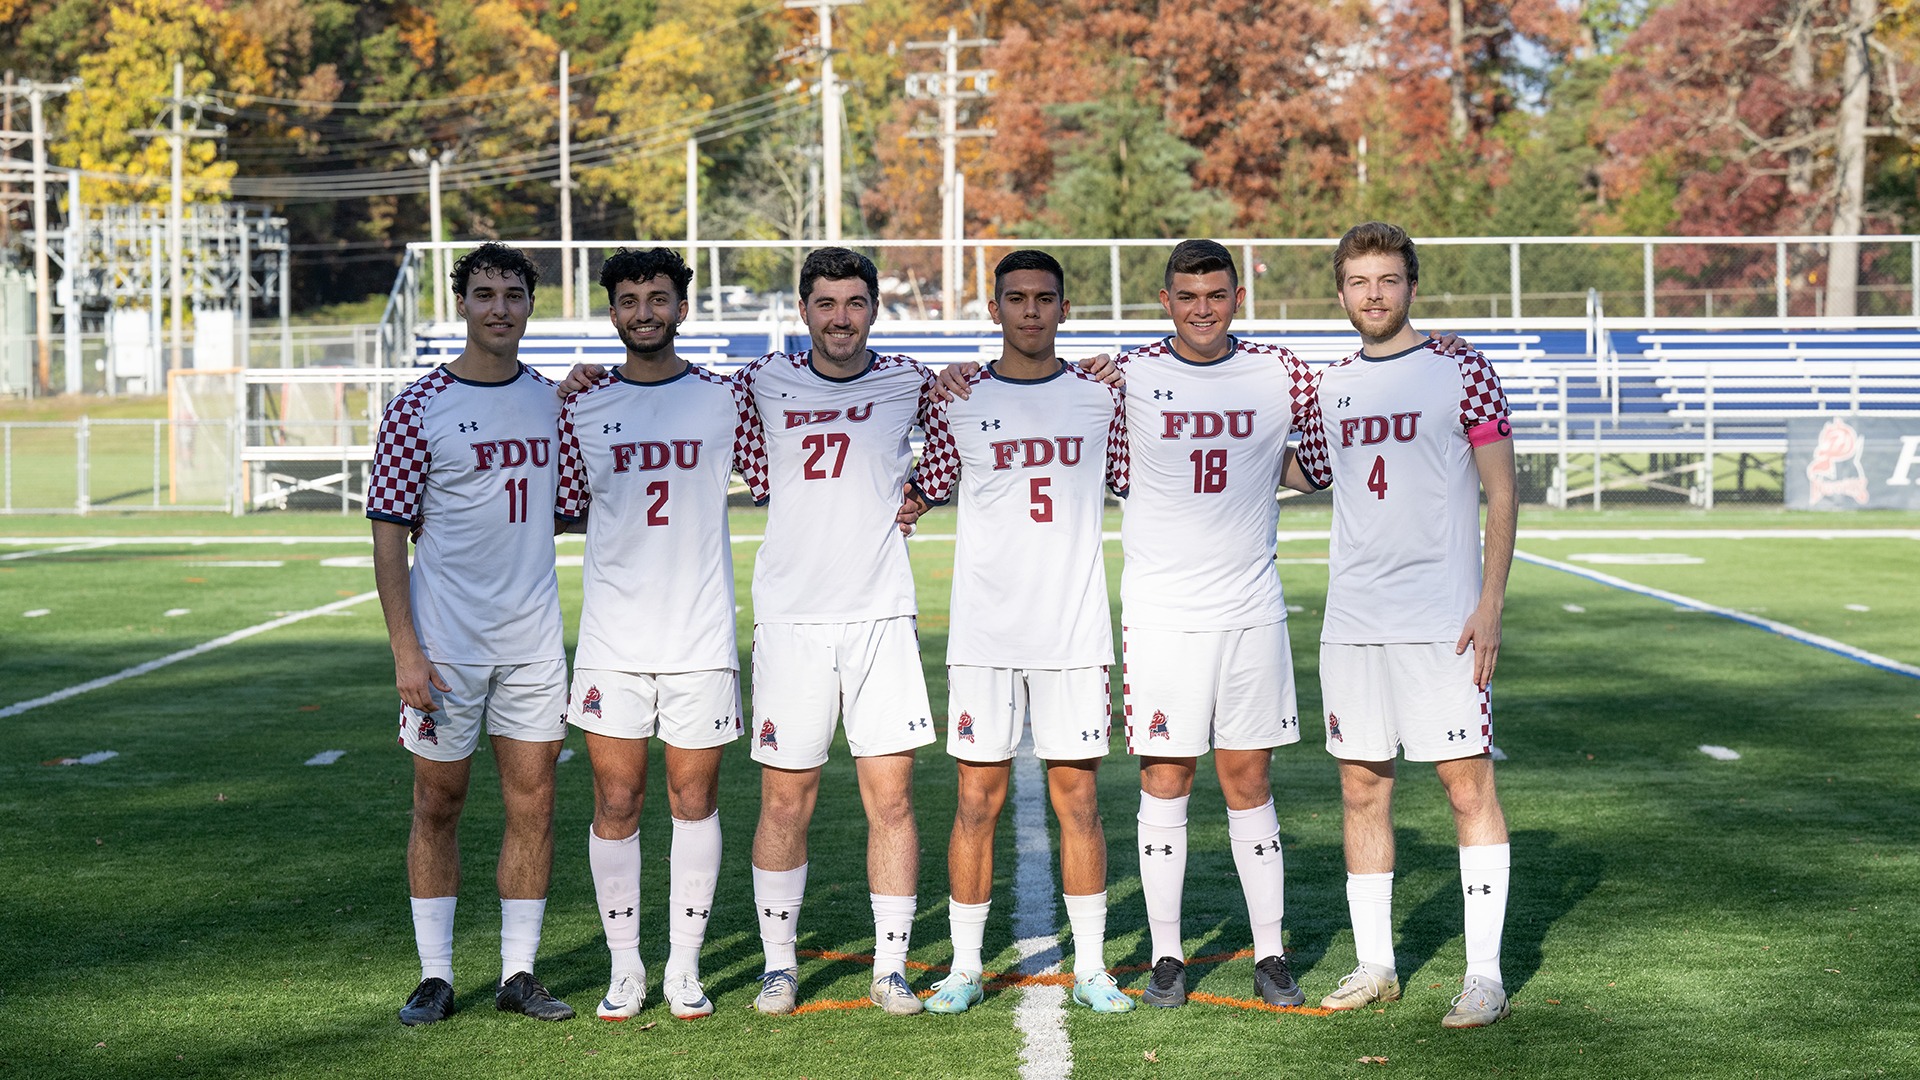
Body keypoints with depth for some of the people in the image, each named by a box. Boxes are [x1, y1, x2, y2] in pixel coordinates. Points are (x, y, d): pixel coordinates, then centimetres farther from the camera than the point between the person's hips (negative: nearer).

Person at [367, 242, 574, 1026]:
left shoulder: (551, 401, 8)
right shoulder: (417, 409, -6)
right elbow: (389, 535, -7)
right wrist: (406, 651, -14)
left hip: (533, 638, 4)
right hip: (445, 643, -4)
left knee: (533, 800, 5)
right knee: (438, 803, 5)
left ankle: (518, 973, 15)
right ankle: (435, 977, 15)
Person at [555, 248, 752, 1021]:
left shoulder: (722, 400, 4)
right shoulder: (584, 409, 6)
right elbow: (562, 512, 11)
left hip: (701, 637, 0)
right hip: (612, 639, 0)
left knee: (694, 801, 6)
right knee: (616, 805, 2)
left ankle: (684, 967, 17)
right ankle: (625, 969, 14)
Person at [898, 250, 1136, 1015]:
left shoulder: (1099, 399, 6)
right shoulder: (960, 403, 4)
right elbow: (915, 496, 11)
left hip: (1075, 632, 0)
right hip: (983, 634, 0)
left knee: (1078, 798, 3)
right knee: (978, 800, 2)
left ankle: (1090, 966, 12)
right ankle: (965, 966, 12)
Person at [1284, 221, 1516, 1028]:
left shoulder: (1462, 373, -1)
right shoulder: (1328, 389, 12)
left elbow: (1501, 494, -3)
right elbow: (1304, 476, 25)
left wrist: (1490, 605, -10)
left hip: (1442, 620, -5)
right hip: (1351, 621, 5)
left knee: (1468, 784, -4)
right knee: (1362, 788, 8)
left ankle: (1484, 972, 0)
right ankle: (1374, 964, 17)